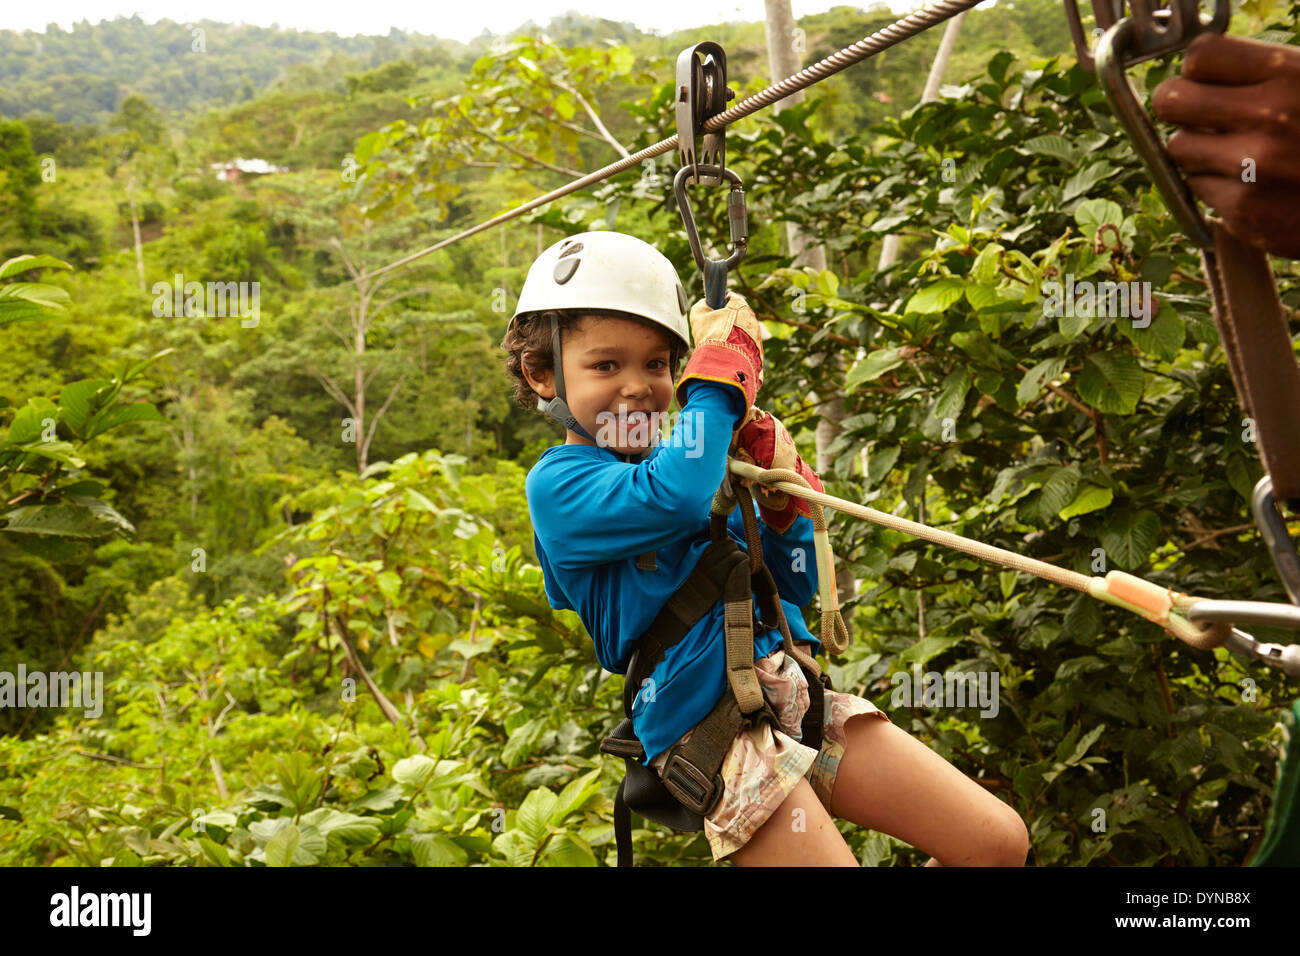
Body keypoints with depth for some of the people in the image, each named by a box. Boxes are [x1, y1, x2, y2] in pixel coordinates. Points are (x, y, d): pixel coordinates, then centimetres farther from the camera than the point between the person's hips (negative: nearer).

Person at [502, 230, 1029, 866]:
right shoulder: (554, 481, -7)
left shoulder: (693, 458, 12)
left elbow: (796, 587, 18)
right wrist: (722, 374, -14)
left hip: (799, 697, 7)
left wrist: (781, 497, 0)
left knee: (1000, 841, 2)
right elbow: (677, 498, -29)